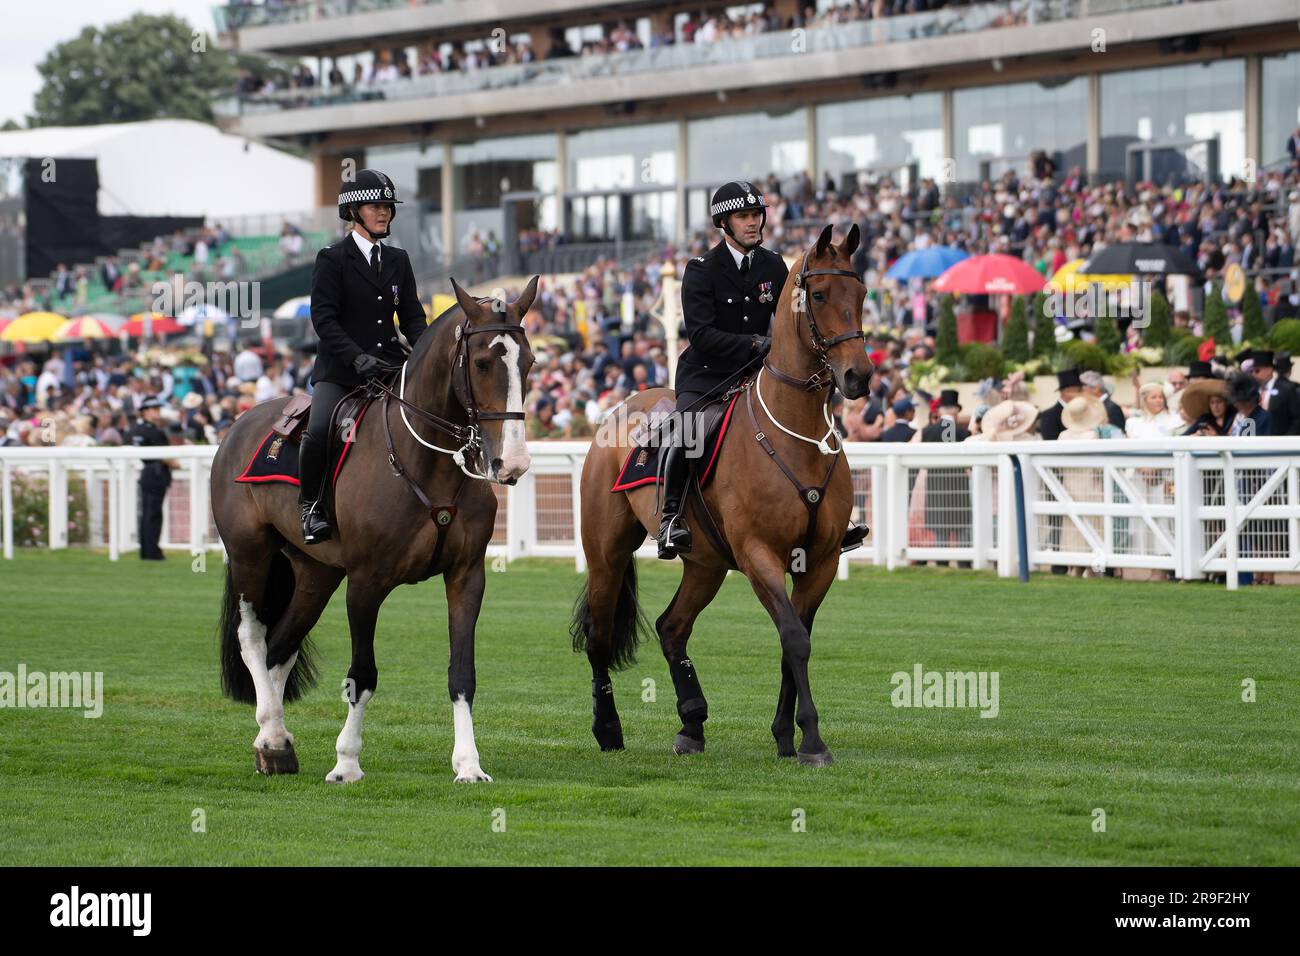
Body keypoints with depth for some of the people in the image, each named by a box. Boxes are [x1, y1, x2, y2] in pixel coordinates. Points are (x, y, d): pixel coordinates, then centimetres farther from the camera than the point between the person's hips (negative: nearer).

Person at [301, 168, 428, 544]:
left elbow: (412, 315, 12)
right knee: (320, 430, -28)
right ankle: (310, 505, -7)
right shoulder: (332, 259, -2)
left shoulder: (398, 260, 14)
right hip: (339, 368, -5)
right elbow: (324, 318, -11)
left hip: (387, 362, 5)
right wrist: (357, 357, -24)